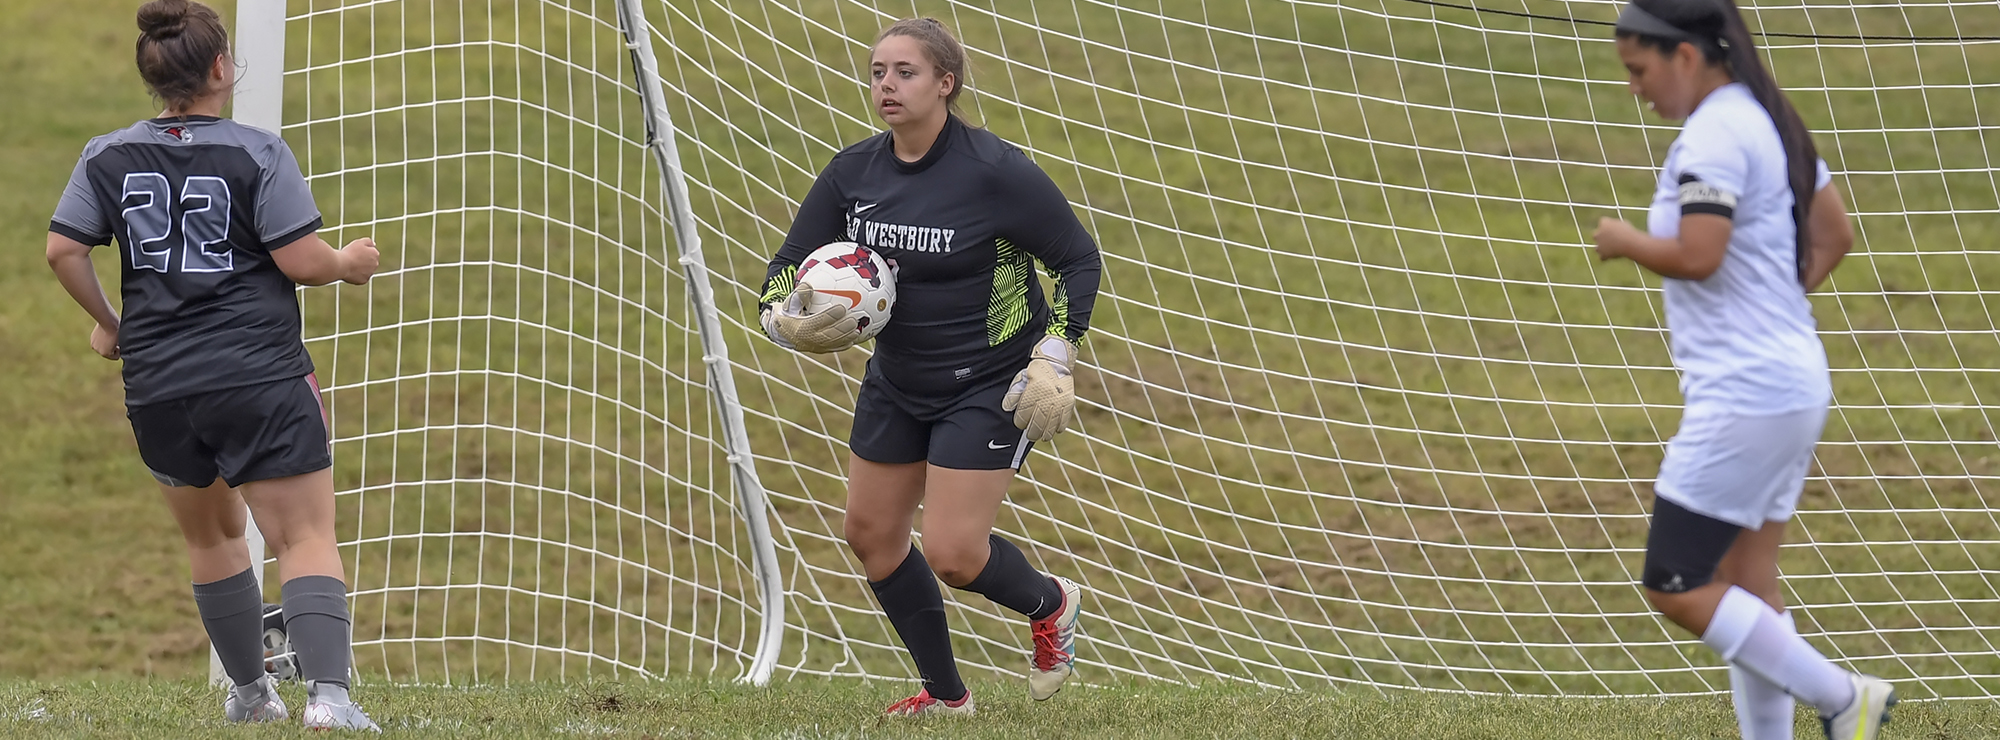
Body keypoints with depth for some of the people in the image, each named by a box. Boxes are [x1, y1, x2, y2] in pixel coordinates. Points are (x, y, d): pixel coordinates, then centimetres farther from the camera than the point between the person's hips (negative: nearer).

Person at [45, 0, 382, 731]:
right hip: (262, 380, -4)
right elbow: (302, 260, -11)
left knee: (210, 534, 24)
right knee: (305, 536, -5)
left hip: (157, 389, 4)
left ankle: (250, 690, 33)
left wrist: (105, 321, 17)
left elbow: (62, 249, 1)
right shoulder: (257, 154, -9)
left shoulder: (108, 156, 4)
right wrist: (348, 262, 11)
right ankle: (327, 691, -23)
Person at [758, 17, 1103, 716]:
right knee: (871, 533, 9)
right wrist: (785, 317, -23)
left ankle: (1050, 604, 23)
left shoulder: (996, 172, -20)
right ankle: (946, 694, 27)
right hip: (896, 381, 7)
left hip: (989, 386, -7)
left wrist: (1054, 359, -17)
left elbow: (1078, 257, -10)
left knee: (952, 554, -12)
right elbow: (788, 266, 0)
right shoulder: (853, 171, -5)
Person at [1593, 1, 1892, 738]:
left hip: (1741, 395, -10)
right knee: (1747, 589, 11)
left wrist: (1626, 241, -6)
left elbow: (1696, 257, -24)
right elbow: (1834, 235, 22)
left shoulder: (1712, 137, -15)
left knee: (1675, 588, -6)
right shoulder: (1770, 122, 14)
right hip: (1794, 385, 10)